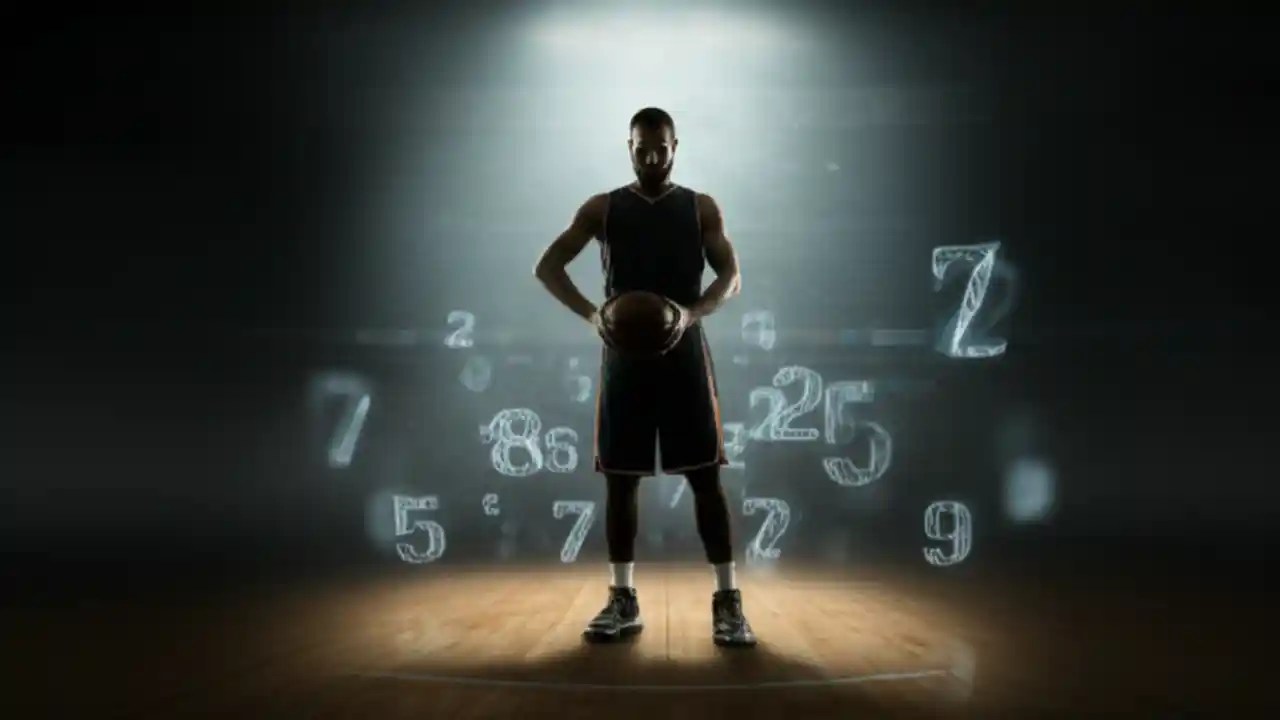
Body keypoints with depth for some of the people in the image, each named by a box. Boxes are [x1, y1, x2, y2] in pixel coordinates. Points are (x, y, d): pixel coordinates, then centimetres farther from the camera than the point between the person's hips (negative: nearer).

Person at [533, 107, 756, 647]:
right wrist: (591, 314, -14)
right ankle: (623, 601, 15)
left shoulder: (701, 208, 7)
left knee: (705, 477, -3)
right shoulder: (602, 208, 7)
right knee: (620, 479, 3)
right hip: (623, 356, 1)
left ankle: (727, 601, 4)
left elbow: (731, 274, 2)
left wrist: (693, 313, -19)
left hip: (684, 354, -1)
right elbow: (547, 265, 2)